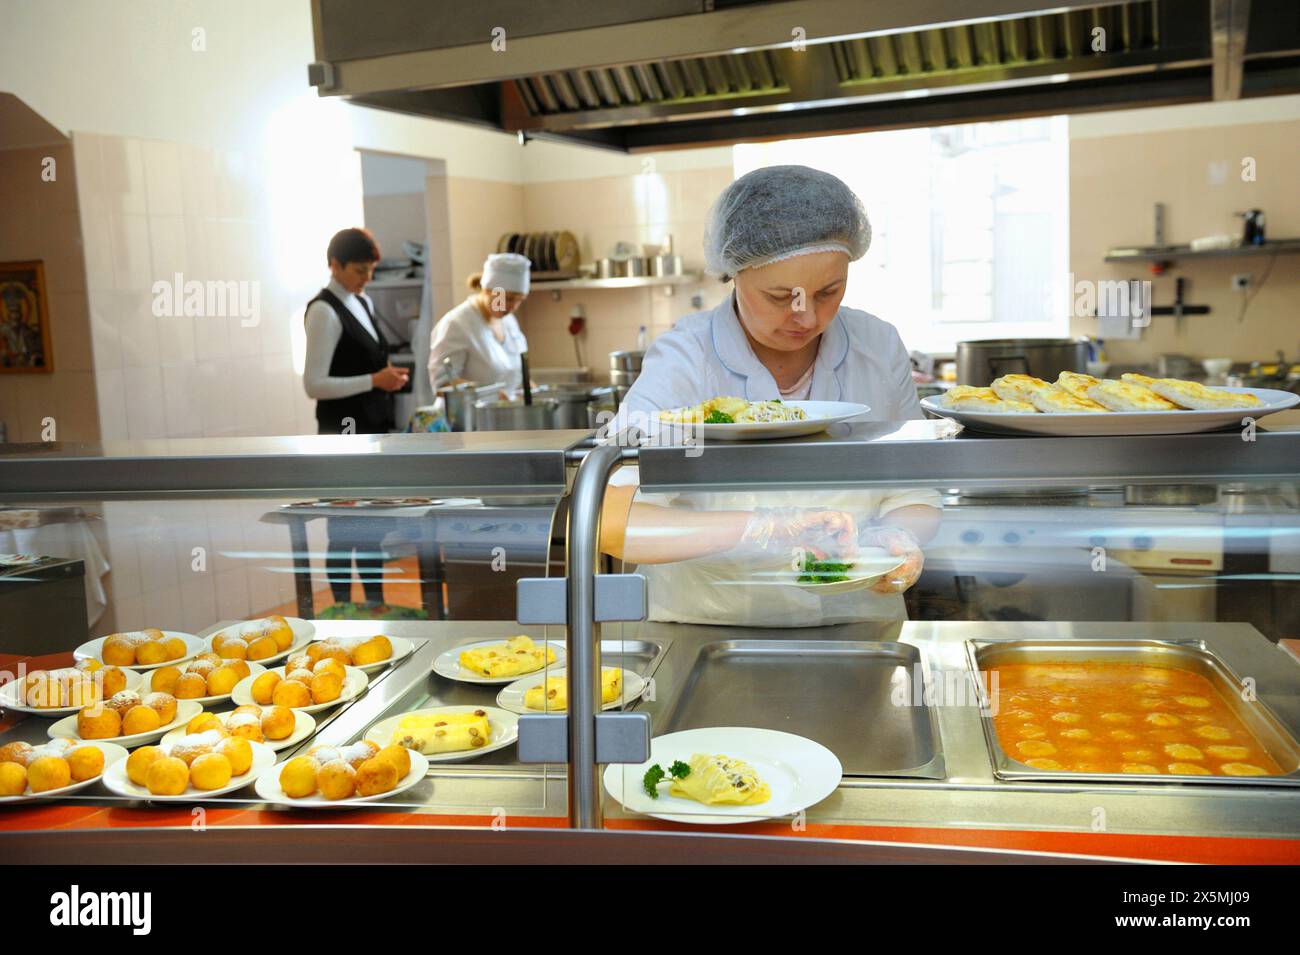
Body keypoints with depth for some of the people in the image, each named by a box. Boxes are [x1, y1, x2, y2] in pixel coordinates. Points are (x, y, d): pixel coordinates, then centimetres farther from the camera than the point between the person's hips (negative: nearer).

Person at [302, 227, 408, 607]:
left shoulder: (364, 303, 12)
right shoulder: (324, 310, -14)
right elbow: (314, 384, -18)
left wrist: (388, 377, 2)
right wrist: (375, 380, -22)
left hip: (373, 426, 9)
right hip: (343, 431, -9)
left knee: (374, 521, 15)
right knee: (344, 526, 0)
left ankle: (376, 604, 27)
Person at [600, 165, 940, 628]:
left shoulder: (879, 347, -1)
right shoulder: (683, 362, -15)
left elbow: (911, 494, 7)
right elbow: (605, 518, -25)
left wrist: (898, 538, -15)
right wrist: (761, 528, -35)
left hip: (855, 623, 7)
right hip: (707, 630, -6)